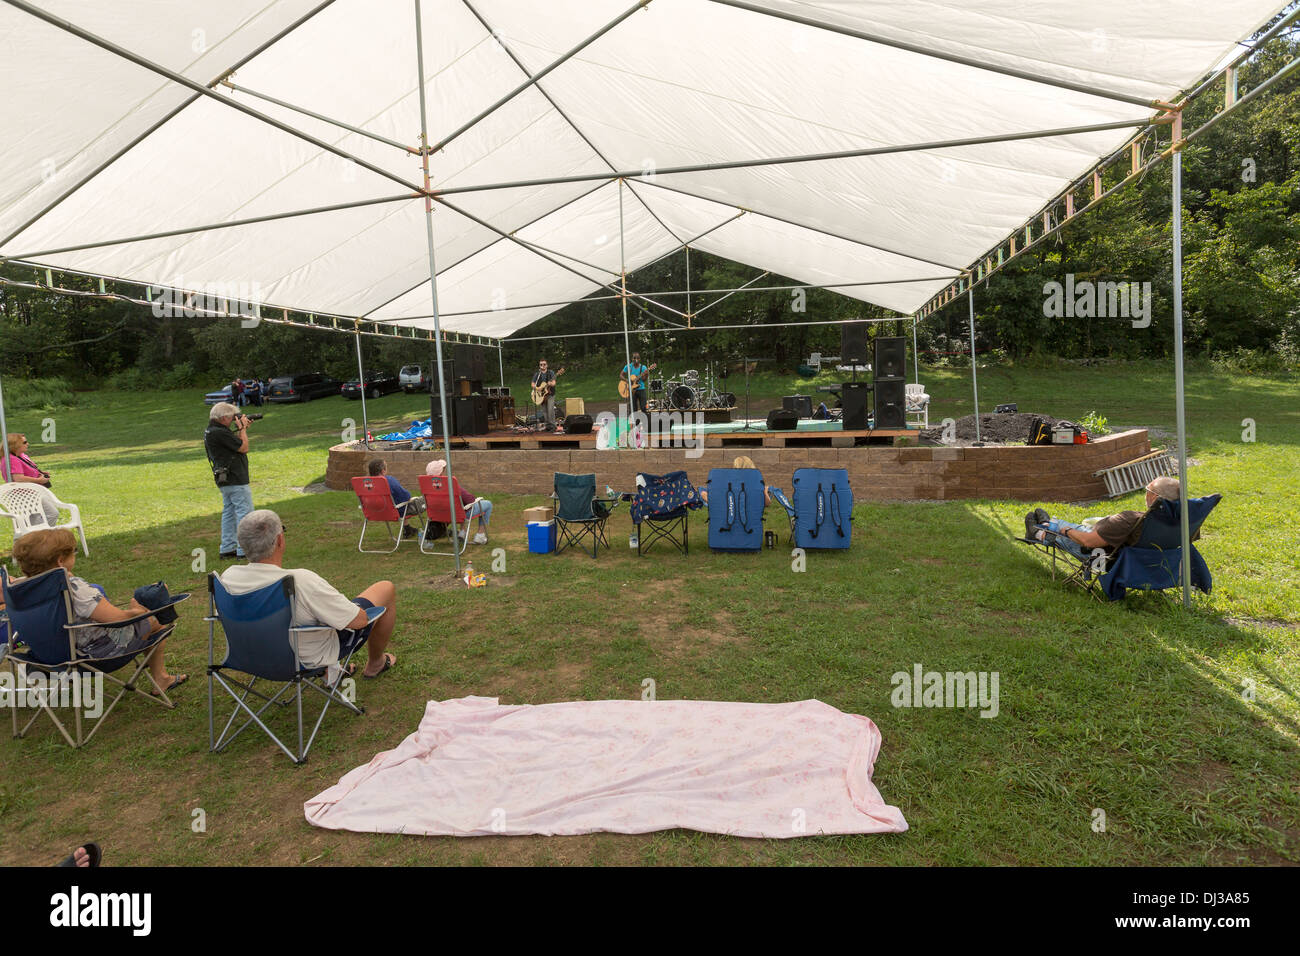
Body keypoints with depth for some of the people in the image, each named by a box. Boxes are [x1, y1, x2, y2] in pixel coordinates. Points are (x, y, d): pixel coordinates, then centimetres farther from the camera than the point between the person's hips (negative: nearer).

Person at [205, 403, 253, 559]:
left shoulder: (211, 431, 11)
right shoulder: (219, 433, -21)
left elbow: (235, 443, 17)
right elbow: (243, 448, -17)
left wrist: (241, 429, 9)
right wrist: (243, 429, -6)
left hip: (224, 480, 11)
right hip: (235, 481, -11)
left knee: (229, 512, 15)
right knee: (245, 512, -5)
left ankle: (228, 548, 21)